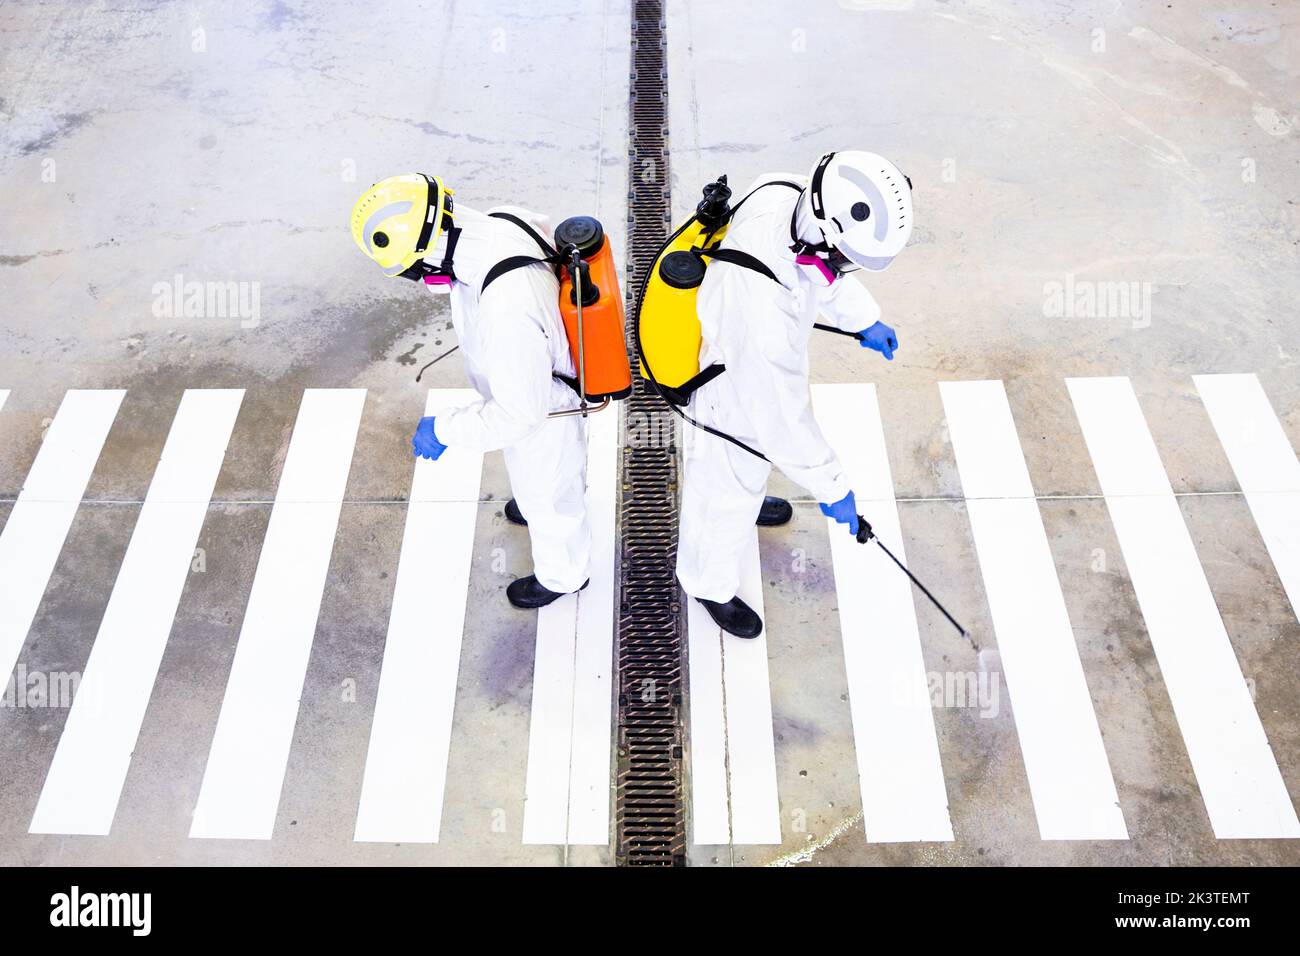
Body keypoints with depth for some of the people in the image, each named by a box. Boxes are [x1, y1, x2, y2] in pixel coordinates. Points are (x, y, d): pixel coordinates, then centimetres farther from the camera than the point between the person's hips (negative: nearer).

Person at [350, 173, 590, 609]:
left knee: (547, 496, 22)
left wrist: (445, 430, -21)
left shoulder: (507, 310, -46)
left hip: (542, 414, -7)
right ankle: (533, 504, 70)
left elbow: (519, 412, -34)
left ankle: (562, 575, 52)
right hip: (547, 372, 8)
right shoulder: (504, 217, -22)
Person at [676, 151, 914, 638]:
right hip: (730, 393, -7)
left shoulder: (788, 193, -25)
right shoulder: (766, 310, -47)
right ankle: (710, 584, 49)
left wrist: (864, 319, 11)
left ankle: (748, 499, 70)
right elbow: (781, 417, -33)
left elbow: (820, 265, 0)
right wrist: (832, 488, -20)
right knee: (727, 491, 20)